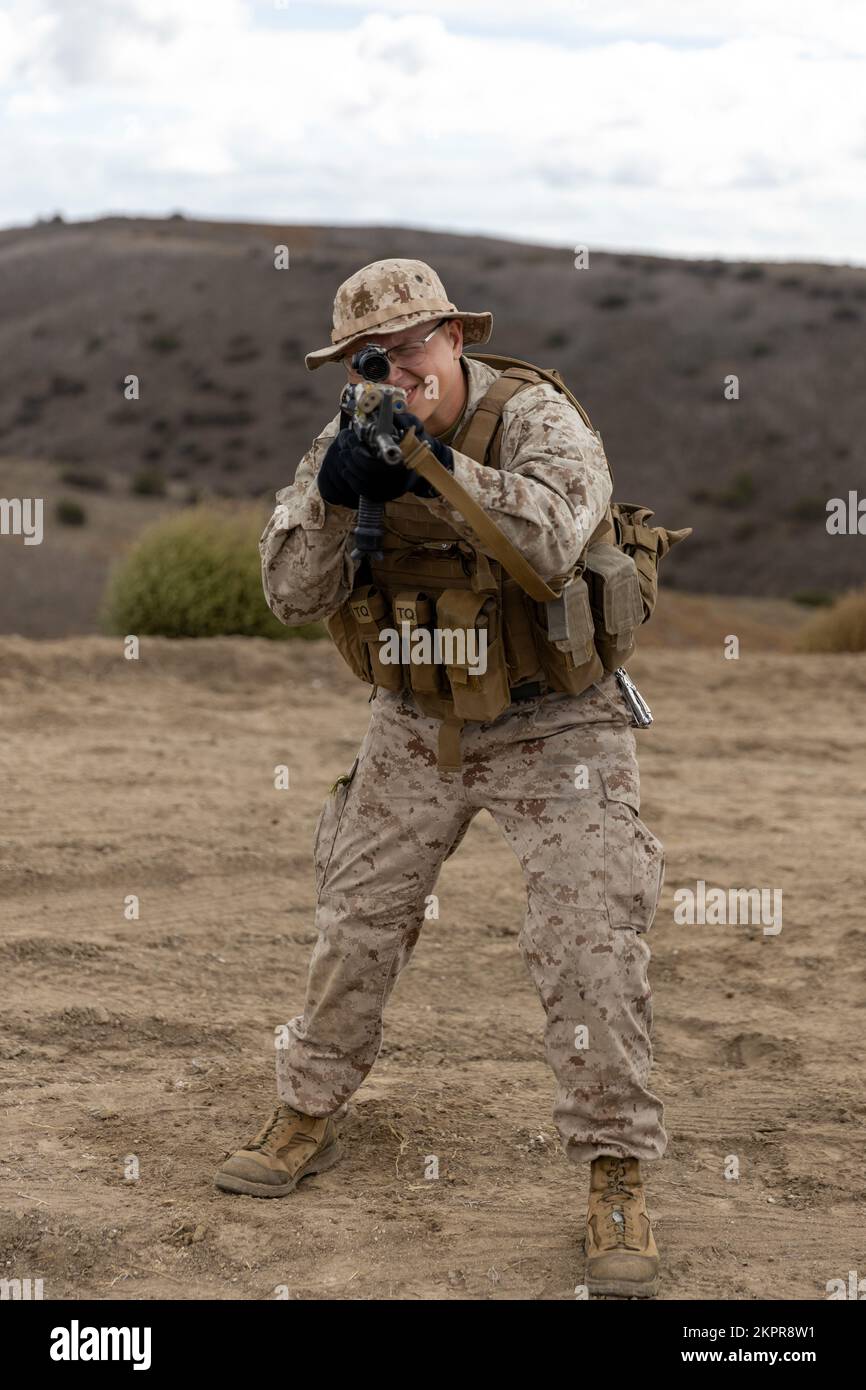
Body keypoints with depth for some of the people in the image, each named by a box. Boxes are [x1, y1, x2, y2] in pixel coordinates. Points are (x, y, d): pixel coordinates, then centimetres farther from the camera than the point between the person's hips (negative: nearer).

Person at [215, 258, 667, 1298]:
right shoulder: (349, 441, -4)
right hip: (413, 725, 4)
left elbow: (552, 540, -36)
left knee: (590, 948, -10)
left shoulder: (536, 419, -17)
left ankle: (616, 1178, 4)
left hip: (550, 725, -4)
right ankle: (308, 1116, 32)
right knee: (356, 923, 11)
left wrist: (436, 463, -43)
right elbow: (292, 597, -13)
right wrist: (332, 491, -29)